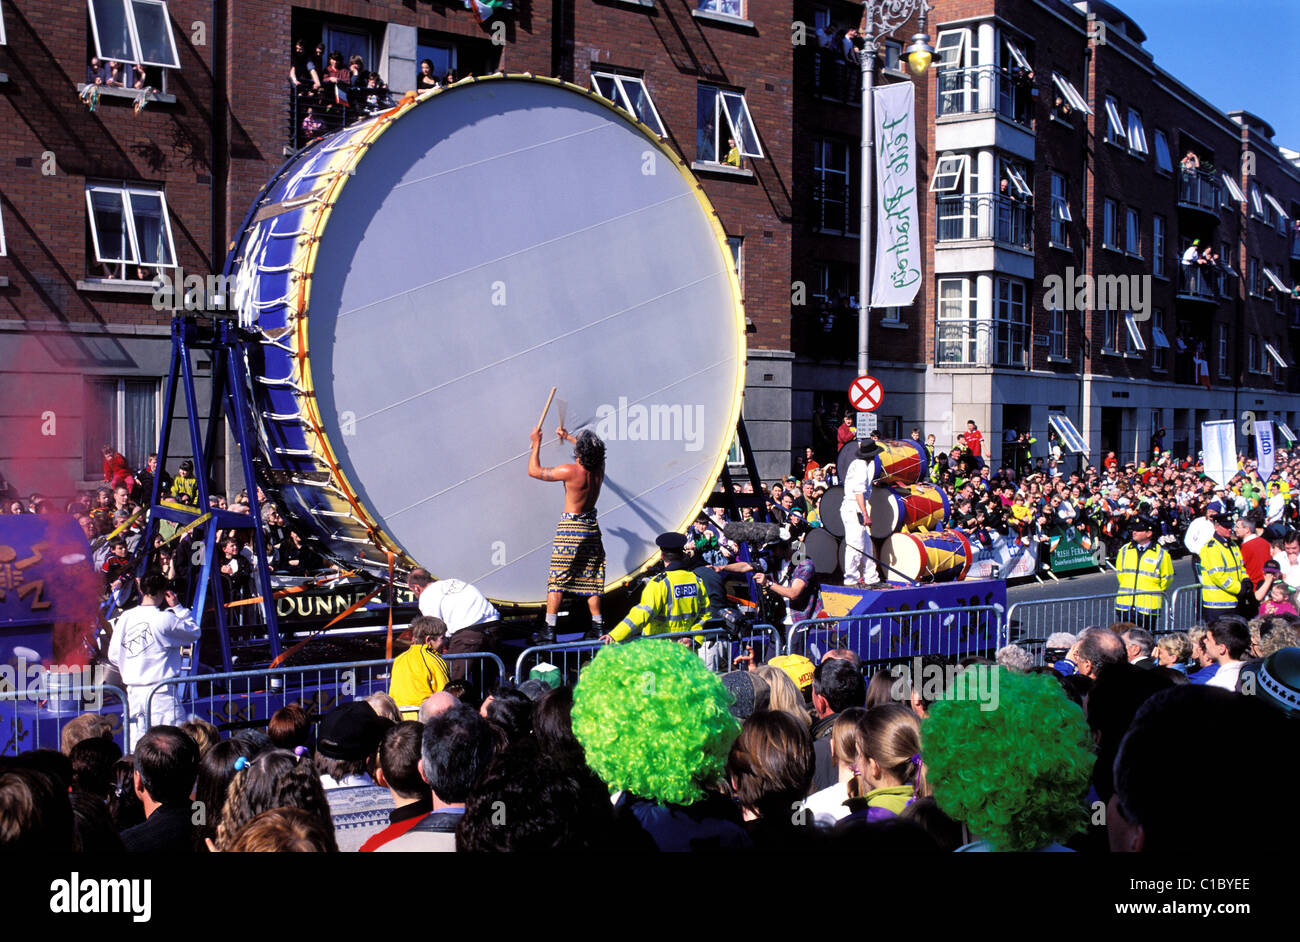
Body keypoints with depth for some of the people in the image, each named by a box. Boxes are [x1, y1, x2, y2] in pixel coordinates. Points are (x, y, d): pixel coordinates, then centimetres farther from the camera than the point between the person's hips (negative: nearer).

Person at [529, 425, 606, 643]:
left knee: (557, 579, -2)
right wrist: (568, 437, 33)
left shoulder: (570, 472, -20)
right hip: (592, 526, 6)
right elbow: (594, 452, 22)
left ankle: (550, 629, -5)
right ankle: (597, 627, 15)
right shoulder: (600, 468, -3)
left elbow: (534, 471, -12)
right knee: (591, 579, 13)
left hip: (570, 527, -6)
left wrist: (536, 443, 1)